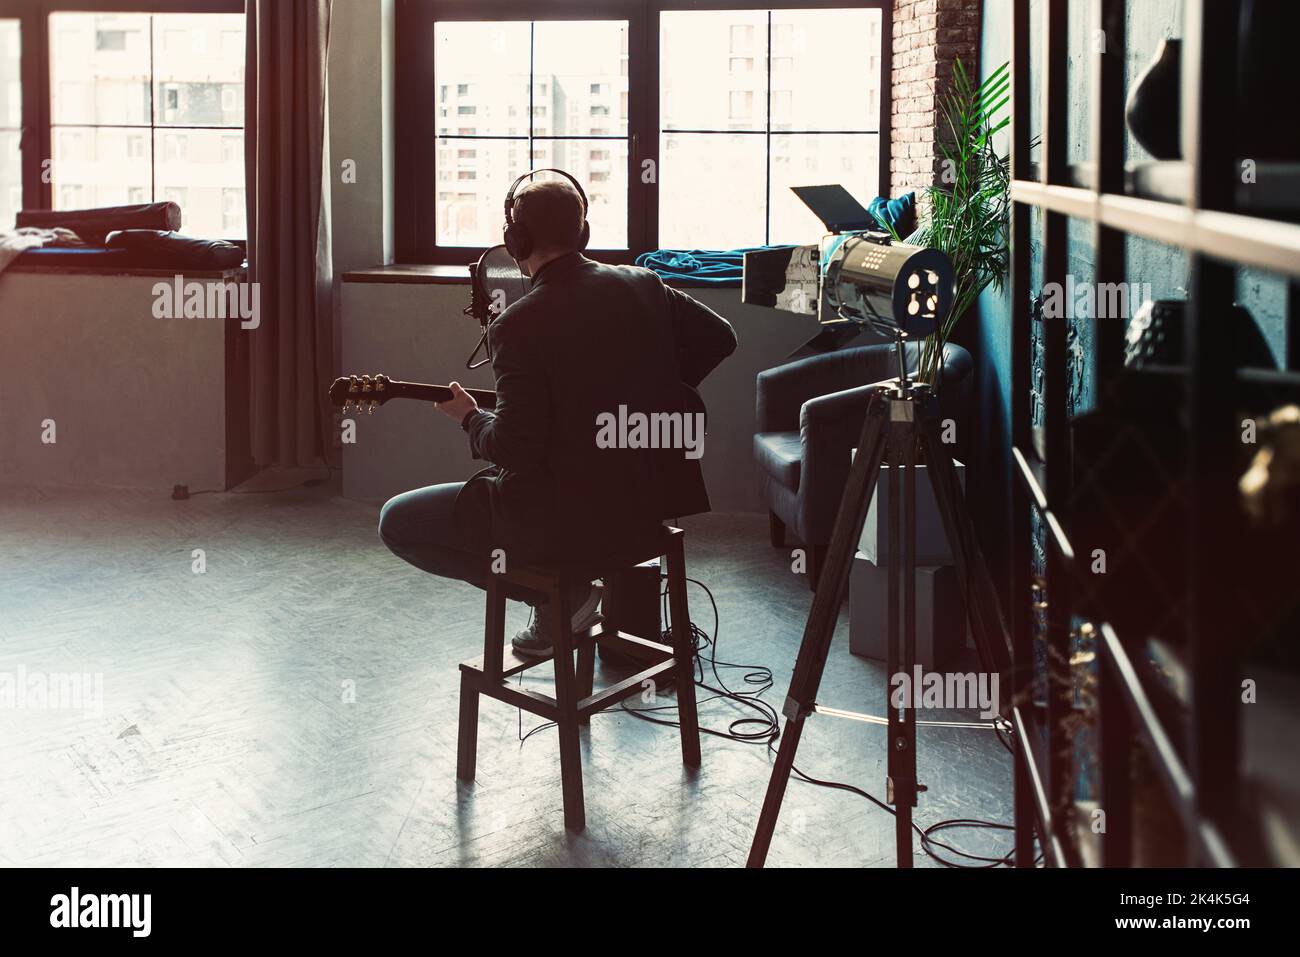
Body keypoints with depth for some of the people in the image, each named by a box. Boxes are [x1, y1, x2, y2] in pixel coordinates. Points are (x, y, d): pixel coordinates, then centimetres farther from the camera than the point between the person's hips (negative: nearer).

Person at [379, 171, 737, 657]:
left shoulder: (519, 325, -20)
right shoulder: (643, 286, -2)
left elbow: (512, 448, -21)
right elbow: (720, 337, 10)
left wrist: (470, 417, -1)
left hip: (565, 519, -8)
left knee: (397, 522, 7)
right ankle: (566, 587, 22)